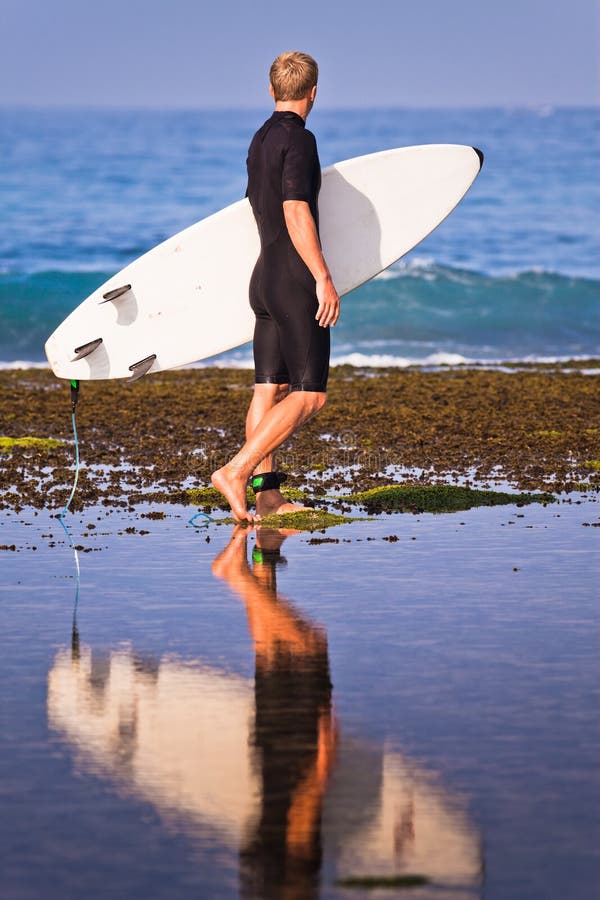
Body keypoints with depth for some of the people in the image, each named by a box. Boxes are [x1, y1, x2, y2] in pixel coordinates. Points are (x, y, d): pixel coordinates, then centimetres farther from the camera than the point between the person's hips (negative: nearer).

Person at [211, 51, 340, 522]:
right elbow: (296, 213, -22)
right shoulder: (298, 138, -13)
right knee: (309, 394, -7)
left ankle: (267, 493, 5)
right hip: (295, 278, -9)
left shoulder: (260, 140, 14)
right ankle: (235, 472, -16)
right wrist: (324, 278, -22)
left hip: (265, 276, 9)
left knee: (269, 389, 6)